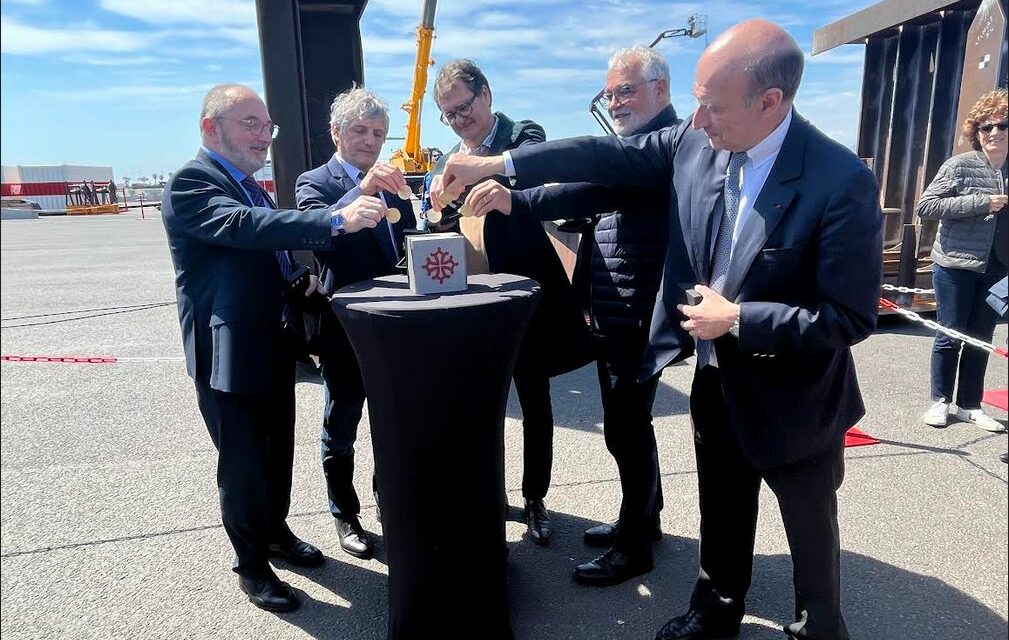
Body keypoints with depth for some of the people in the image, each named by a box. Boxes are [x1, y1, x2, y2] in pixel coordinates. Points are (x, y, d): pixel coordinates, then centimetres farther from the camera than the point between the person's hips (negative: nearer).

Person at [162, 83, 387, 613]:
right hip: (228, 350, -8)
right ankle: (250, 563, 24)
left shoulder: (249, 186, 13)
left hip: (273, 345, 9)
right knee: (242, 461, 5)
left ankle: (275, 530, 41)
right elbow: (245, 227, -34)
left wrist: (298, 280, 3)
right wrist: (337, 220, -45)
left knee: (278, 450, 20)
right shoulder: (190, 183, -16)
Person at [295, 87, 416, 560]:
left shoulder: (391, 186, 11)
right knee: (340, 429, 10)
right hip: (345, 330, -5)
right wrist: (362, 190, -42)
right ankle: (345, 515, 29)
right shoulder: (314, 183, -6)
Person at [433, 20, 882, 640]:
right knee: (722, 515, 25)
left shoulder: (842, 182, -26)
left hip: (795, 401, -5)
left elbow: (851, 317, -22)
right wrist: (495, 163, -7)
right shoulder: (697, 142, -10)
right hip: (716, 379, 5)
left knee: (810, 532, 19)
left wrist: (736, 319, -23)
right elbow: (610, 155, -4)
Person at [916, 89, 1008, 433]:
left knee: (981, 338, 10)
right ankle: (940, 401, 18)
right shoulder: (960, 165, -8)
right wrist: (981, 202, -19)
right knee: (950, 335, 4)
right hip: (956, 265, -4)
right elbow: (925, 206, -15)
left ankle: (969, 405, 22)